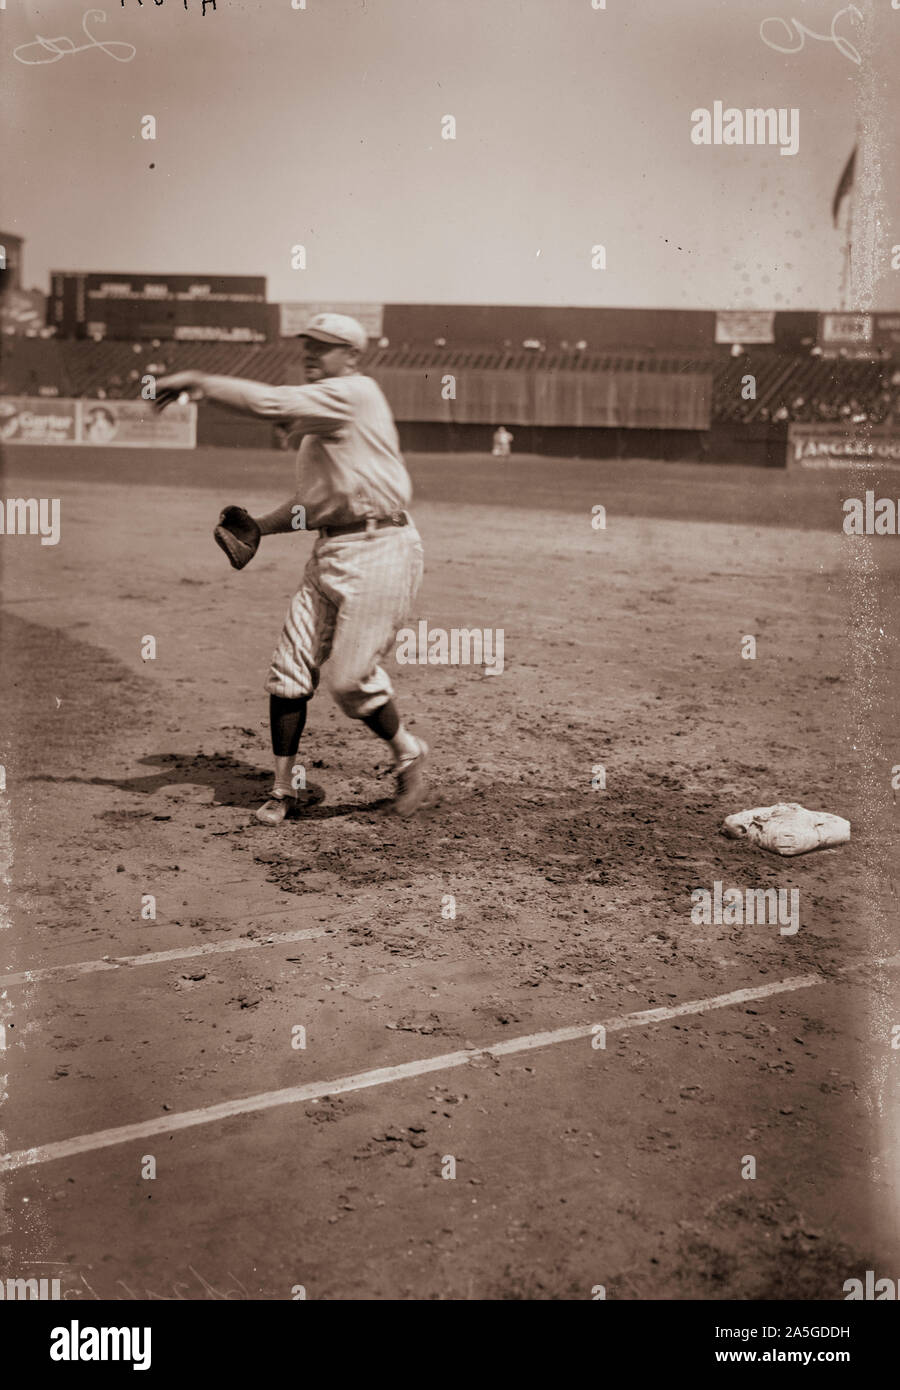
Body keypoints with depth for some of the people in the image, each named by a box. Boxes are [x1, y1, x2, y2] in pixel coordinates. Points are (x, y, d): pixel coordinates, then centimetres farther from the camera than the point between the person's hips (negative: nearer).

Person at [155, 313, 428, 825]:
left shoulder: (356, 394, -9)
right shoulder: (318, 417, 20)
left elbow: (272, 402, -21)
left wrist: (197, 382, -15)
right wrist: (258, 529, 13)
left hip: (380, 551, -9)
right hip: (331, 552, 9)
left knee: (351, 678, -8)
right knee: (290, 670, 3)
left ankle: (408, 753, 19)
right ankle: (284, 788, 13)